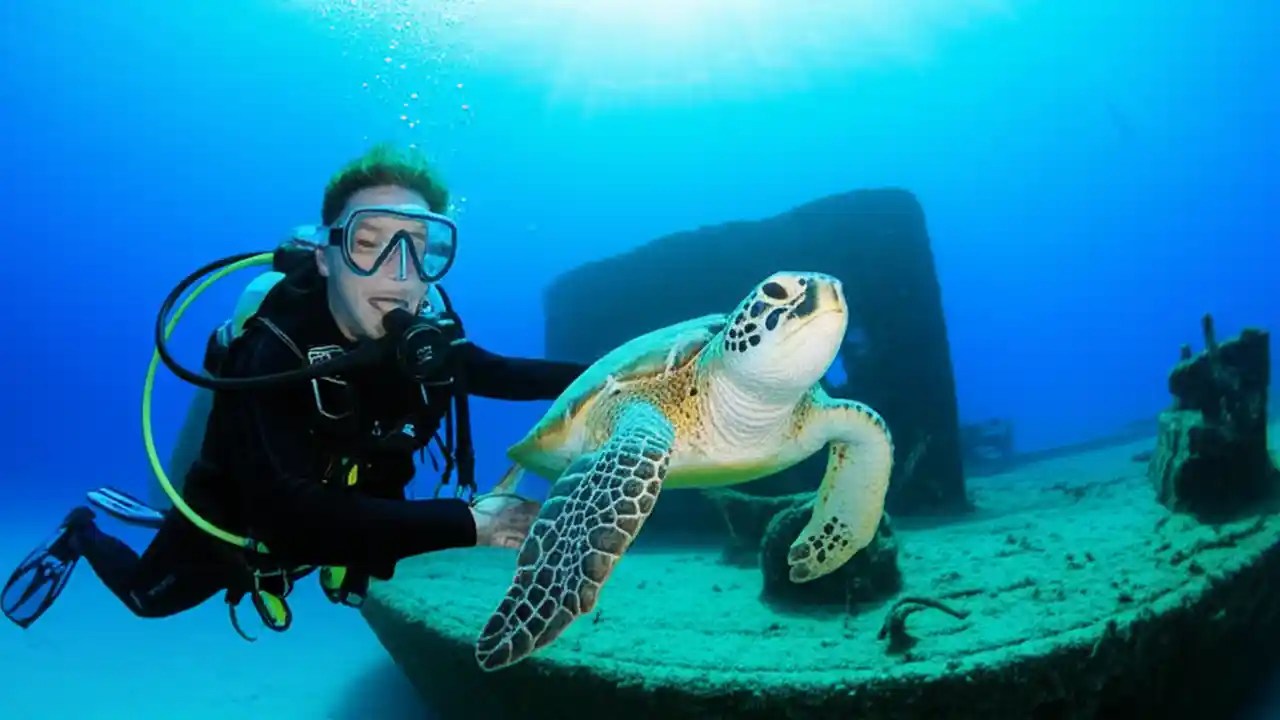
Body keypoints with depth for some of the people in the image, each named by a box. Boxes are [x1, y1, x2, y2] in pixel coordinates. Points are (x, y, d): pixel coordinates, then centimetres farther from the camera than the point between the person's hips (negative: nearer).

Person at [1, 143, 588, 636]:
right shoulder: (274, 354, -41)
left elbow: (506, 374, -3)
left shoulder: (430, 343, -24)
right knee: (147, 598, 22)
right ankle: (82, 533, 50)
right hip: (243, 520, -5)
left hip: (346, 519, 5)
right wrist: (466, 521, -57)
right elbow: (290, 517, -52)